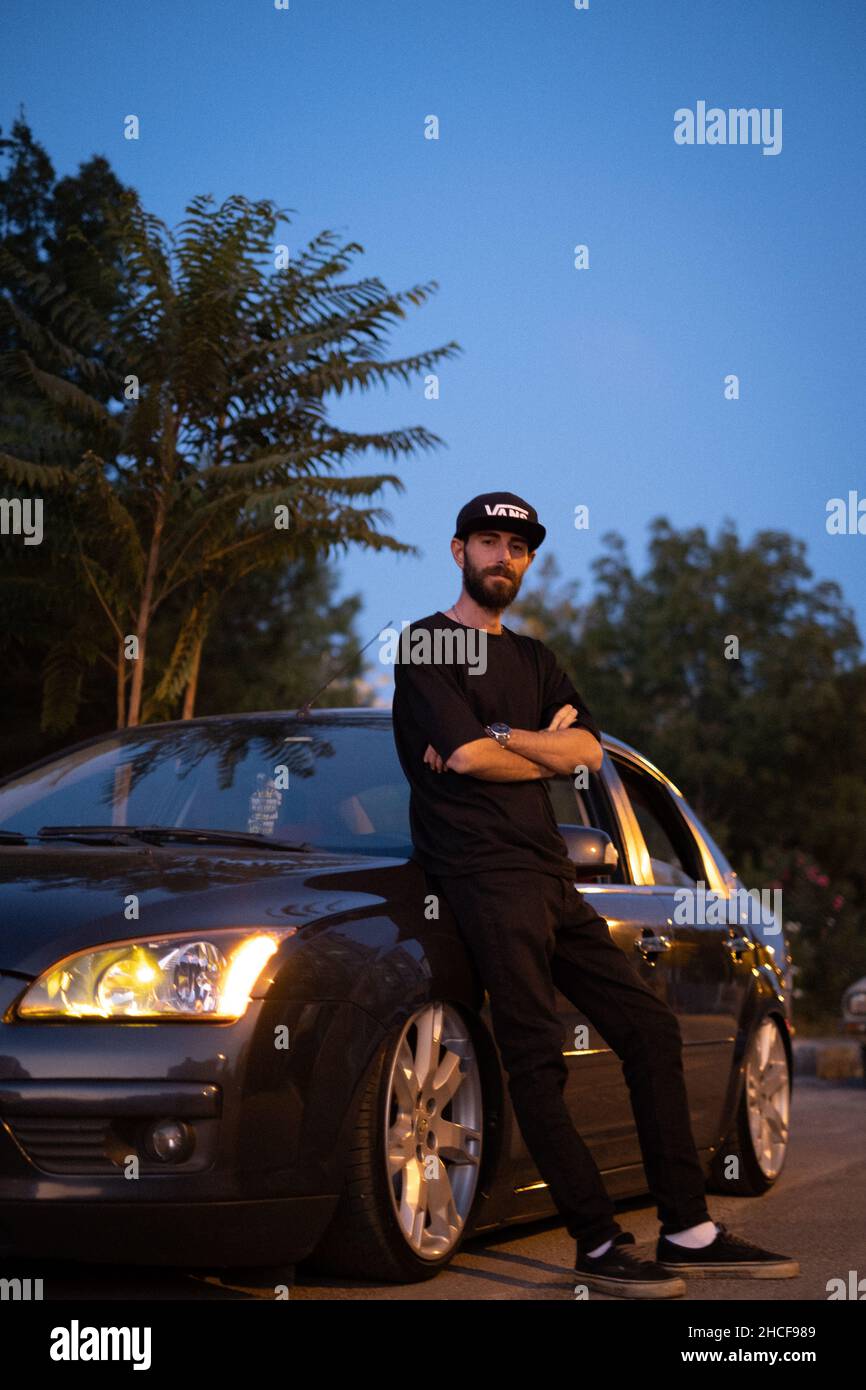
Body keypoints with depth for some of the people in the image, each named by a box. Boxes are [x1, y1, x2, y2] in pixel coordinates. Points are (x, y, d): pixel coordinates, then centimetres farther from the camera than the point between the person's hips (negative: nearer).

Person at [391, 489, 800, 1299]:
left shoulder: (532, 659, 23)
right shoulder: (426, 646, 2)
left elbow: (586, 752, 6)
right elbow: (463, 756, -12)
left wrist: (494, 736, -6)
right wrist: (545, 744, 3)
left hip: (550, 878, 8)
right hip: (485, 873, -8)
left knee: (649, 1028, 4)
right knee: (536, 1060, -11)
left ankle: (688, 1232, 7)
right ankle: (598, 1246, -9)